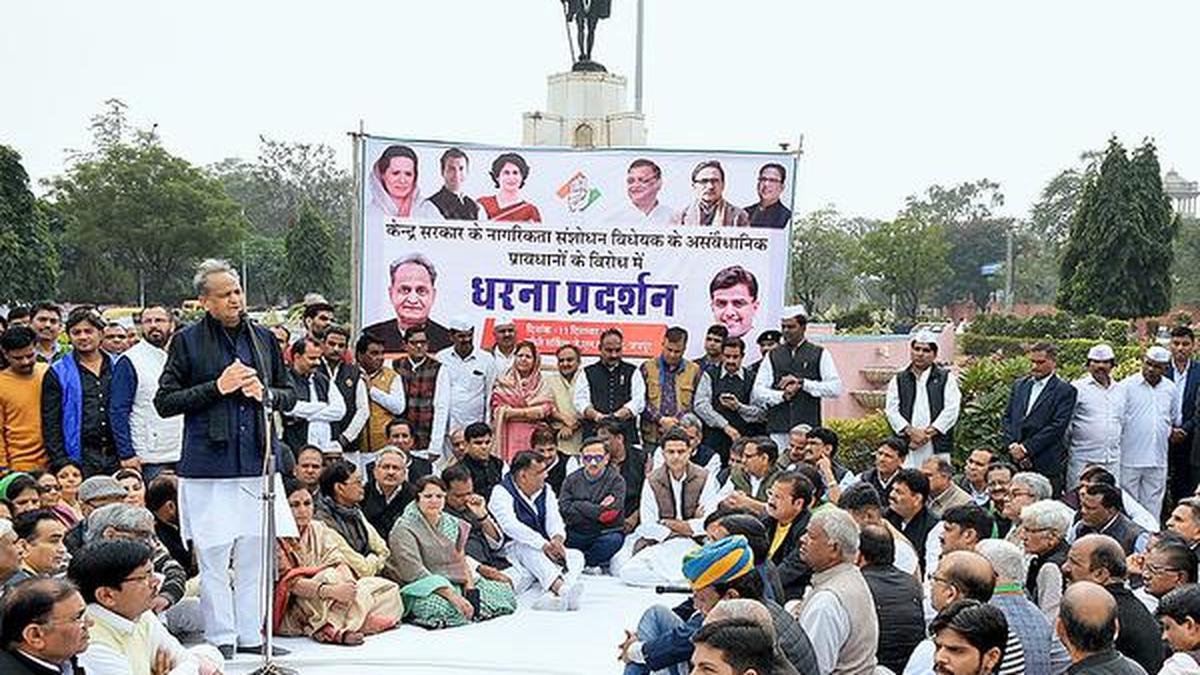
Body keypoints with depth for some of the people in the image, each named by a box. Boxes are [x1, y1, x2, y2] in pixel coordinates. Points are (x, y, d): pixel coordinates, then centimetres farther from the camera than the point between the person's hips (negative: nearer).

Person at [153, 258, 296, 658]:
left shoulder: (264, 338, 13)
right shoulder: (187, 341, 1)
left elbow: (289, 397, 19)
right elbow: (164, 402, -2)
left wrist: (264, 392, -3)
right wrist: (217, 387, -11)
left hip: (256, 461, 4)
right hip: (208, 464, -3)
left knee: (253, 553, 7)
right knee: (214, 555, -1)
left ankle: (251, 635, 16)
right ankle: (221, 638, 9)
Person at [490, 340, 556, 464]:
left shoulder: (543, 385, 11)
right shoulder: (502, 382, 9)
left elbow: (546, 409, -2)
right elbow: (497, 409, -1)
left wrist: (514, 412, -7)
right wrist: (530, 411, -6)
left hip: (534, 438, 1)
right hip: (510, 435, -1)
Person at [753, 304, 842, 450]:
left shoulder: (819, 355, 8)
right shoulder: (773, 356, 13)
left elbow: (836, 388, -2)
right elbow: (758, 392, 7)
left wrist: (802, 382, -9)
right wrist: (783, 395, -10)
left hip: (808, 427, -2)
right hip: (778, 429, 2)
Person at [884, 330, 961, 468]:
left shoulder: (946, 378, 11)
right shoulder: (899, 380, 16)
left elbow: (951, 410, 1)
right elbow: (891, 411, 6)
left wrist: (929, 432, -10)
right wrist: (910, 431, -10)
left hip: (937, 447, -1)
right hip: (906, 447, 1)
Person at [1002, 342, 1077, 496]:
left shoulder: (1065, 390, -1)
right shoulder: (1019, 385, 18)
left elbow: (1057, 426, -9)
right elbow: (1007, 418, 16)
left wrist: (1026, 448, -12)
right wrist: (1013, 445, -2)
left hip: (1046, 466, -4)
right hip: (1016, 462, 4)